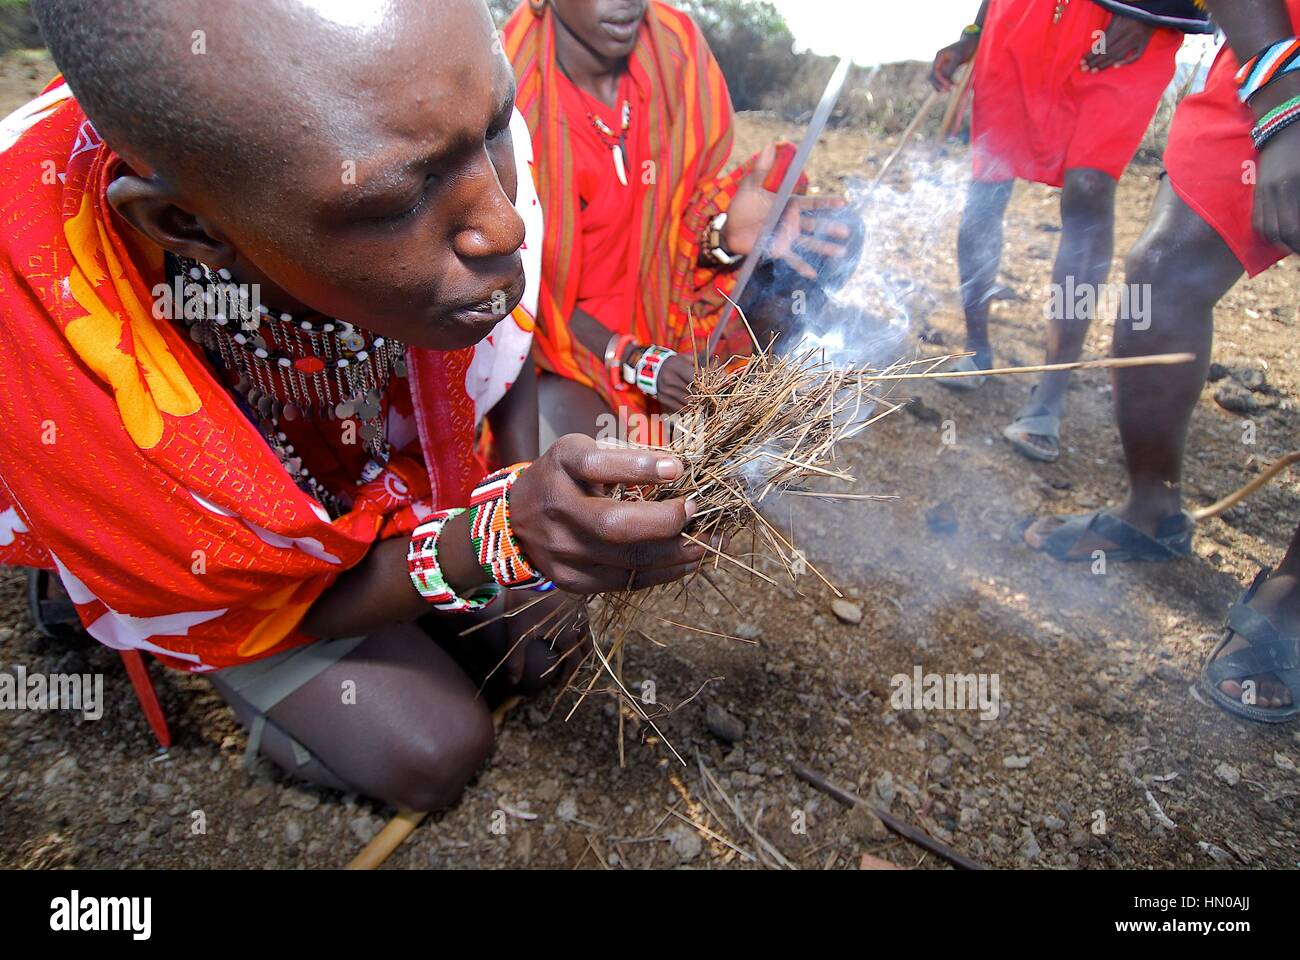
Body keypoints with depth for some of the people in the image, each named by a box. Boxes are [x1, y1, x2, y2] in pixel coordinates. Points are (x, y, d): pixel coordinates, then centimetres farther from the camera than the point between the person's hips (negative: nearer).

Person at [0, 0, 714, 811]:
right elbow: (244, 612, -23)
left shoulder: (450, 139, -29)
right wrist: (500, 544, -40)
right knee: (434, 750, -11)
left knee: (551, 650, 1)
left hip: (400, 474, 4)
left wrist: (538, 543, -13)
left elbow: (509, 359, -7)